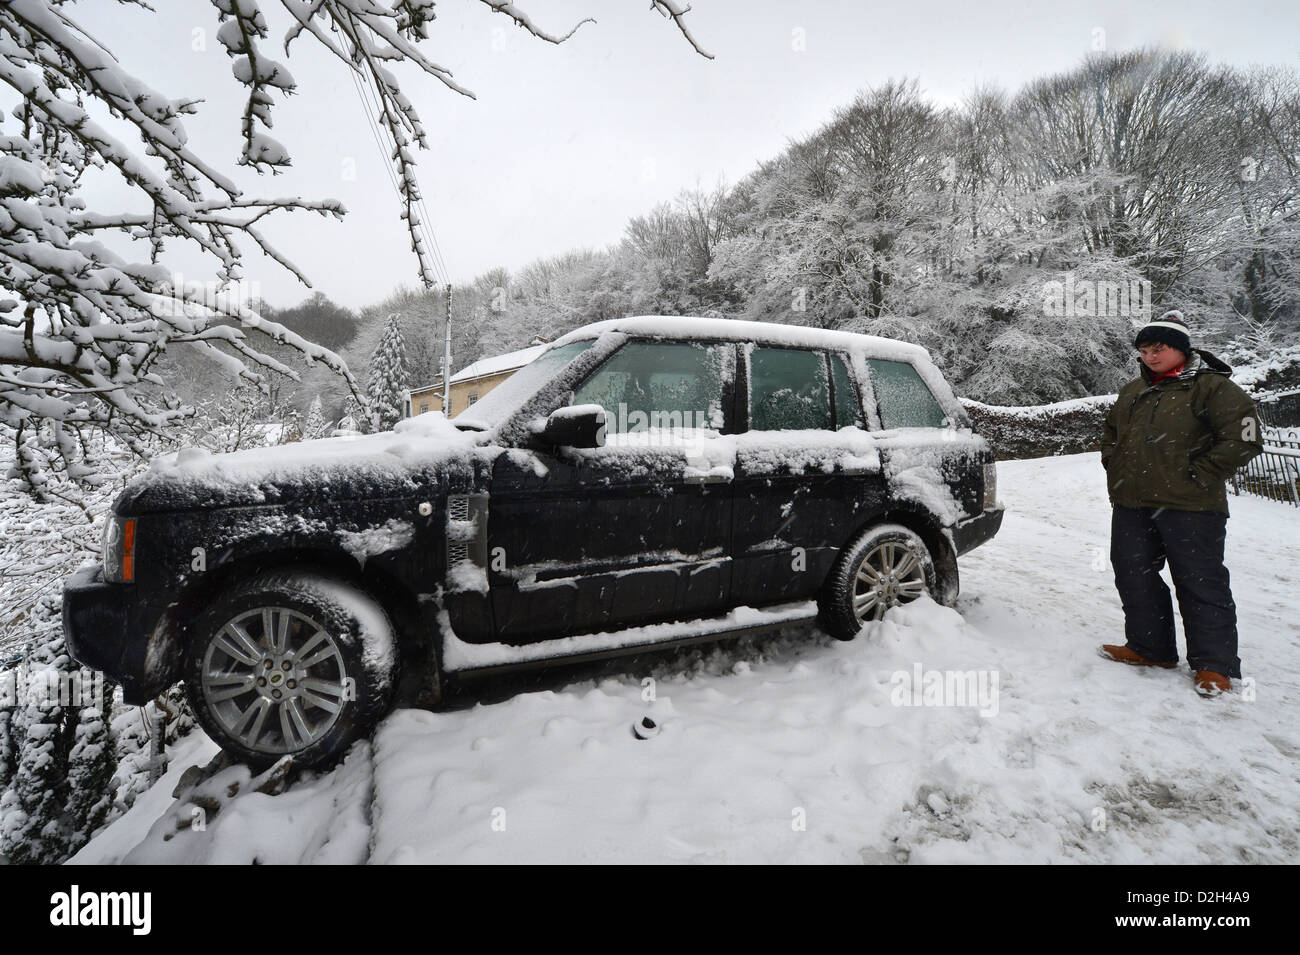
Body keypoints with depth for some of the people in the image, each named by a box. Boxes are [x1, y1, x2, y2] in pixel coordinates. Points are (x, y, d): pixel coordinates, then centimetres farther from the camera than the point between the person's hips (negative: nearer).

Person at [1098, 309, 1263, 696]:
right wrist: (1116, 468, 14)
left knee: (1200, 582, 1)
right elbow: (1110, 431, 28)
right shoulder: (1133, 390, 16)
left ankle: (1214, 664, 13)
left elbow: (1243, 437, -13)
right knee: (1134, 576, 11)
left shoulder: (1211, 386, -6)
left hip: (1189, 507, -7)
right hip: (1131, 505, 7)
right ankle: (1150, 647, 26)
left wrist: (1200, 475, -13)